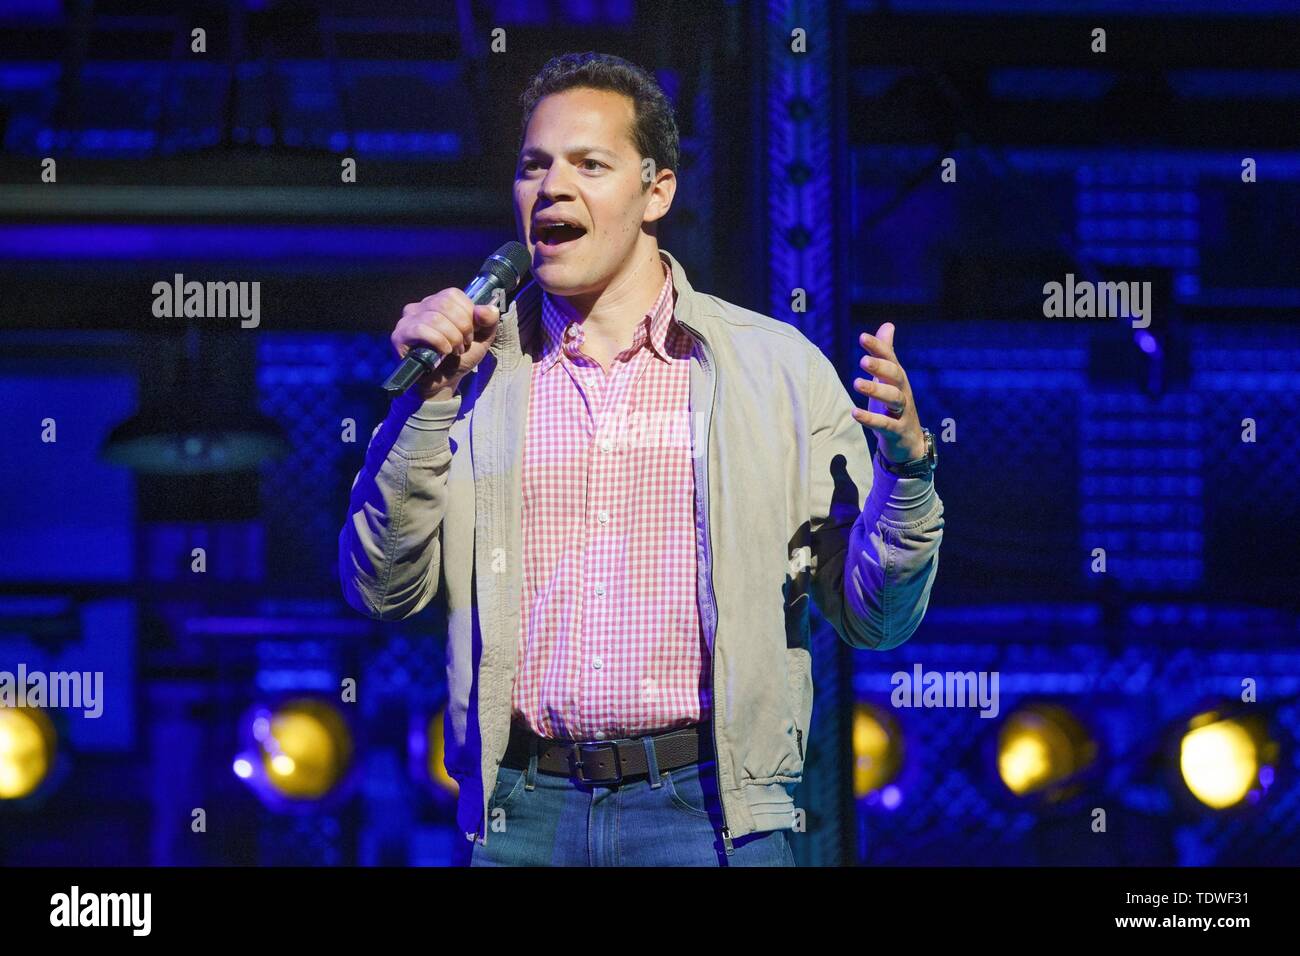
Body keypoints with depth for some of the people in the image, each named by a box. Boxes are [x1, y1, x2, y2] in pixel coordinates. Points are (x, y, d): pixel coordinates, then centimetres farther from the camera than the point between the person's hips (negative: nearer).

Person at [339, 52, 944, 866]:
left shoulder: (776, 366, 5)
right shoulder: (477, 366, 9)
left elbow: (876, 620, 4)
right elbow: (384, 591, 3)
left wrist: (907, 467, -12)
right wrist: (427, 402, -6)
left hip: (708, 808, -1)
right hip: (523, 815, 1)